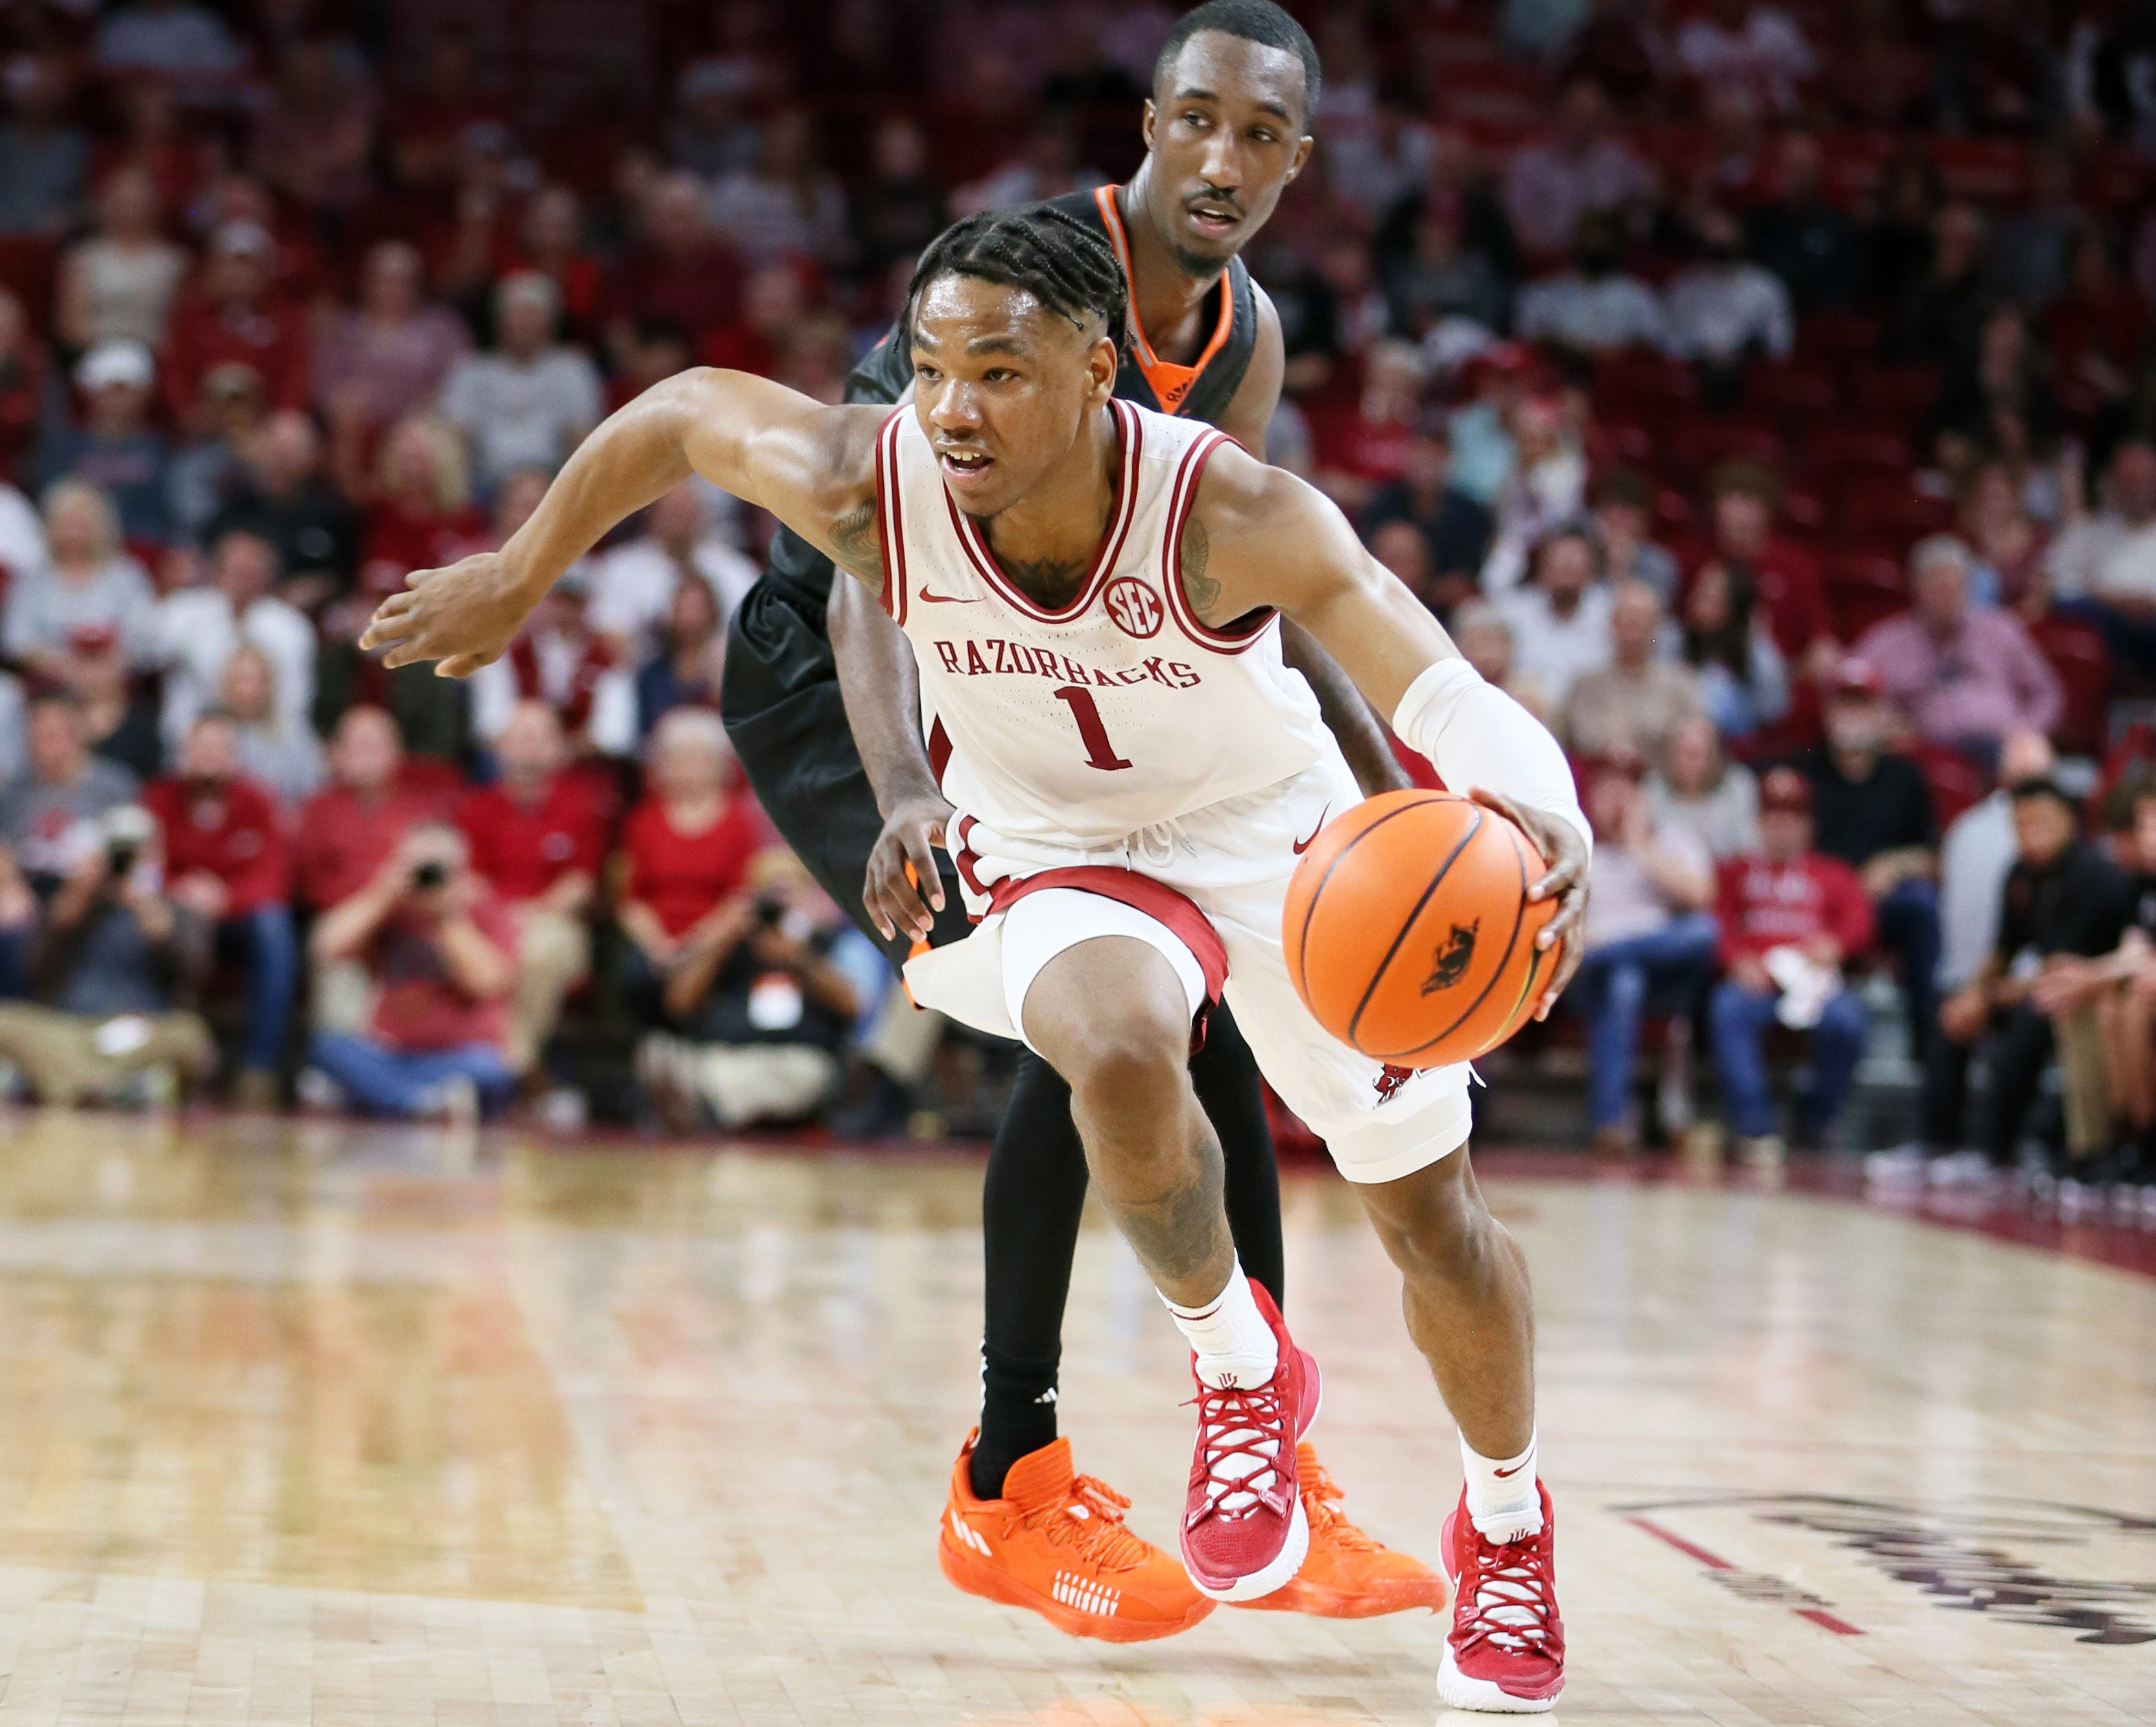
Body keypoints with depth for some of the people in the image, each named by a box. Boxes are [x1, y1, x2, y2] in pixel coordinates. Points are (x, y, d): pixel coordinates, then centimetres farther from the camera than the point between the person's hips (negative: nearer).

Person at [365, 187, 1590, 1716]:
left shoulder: (1231, 514, -37)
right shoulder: (869, 487, -29)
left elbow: (1452, 695, -48)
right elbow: (684, 409, -8)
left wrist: (1538, 823, -70)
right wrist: (519, 580, 4)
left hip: (1274, 826, 0)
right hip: (1057, 845, 1)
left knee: (1435, 1220, 7)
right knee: (1118, 1056, -34)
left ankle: (1509, 1522, 38)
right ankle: (1239, 1368, -3)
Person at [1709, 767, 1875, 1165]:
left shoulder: (1831, 874, 26)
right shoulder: (1735, 871, 25)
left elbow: (1859, 919, 10)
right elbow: (1718, 922, 9)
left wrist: (1834, 945, -13)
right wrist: (1739, 959, -12)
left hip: (1811, 978, 0)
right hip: (1753, 979, 0)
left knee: (1846, 1017, -34)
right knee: (1727, 1008, -37)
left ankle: (1819, 1117, -8)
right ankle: (1754, 1129, -37)